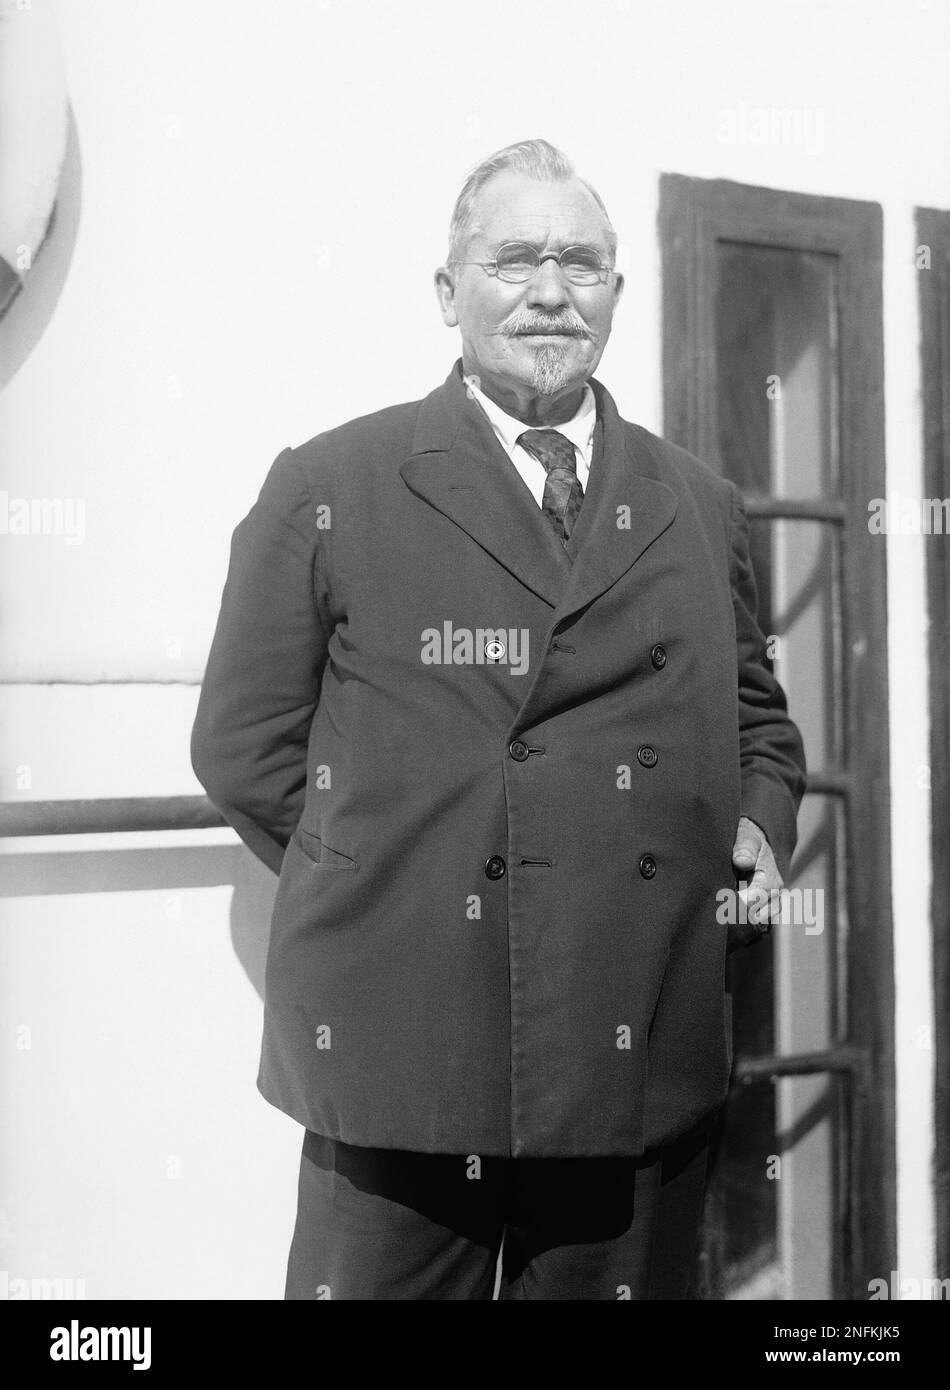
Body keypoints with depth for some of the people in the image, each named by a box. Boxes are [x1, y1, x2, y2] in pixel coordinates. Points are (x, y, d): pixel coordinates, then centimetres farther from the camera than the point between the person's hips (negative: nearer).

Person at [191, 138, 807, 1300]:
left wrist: (759, 824, 3)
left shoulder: (700, 507, 13)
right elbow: (242, 743, 3)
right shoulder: (327, 488, 2)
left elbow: (755, 716, 22)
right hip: (401, 1057, -3)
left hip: (645, 1061, 4)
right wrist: (376, 878, -3)